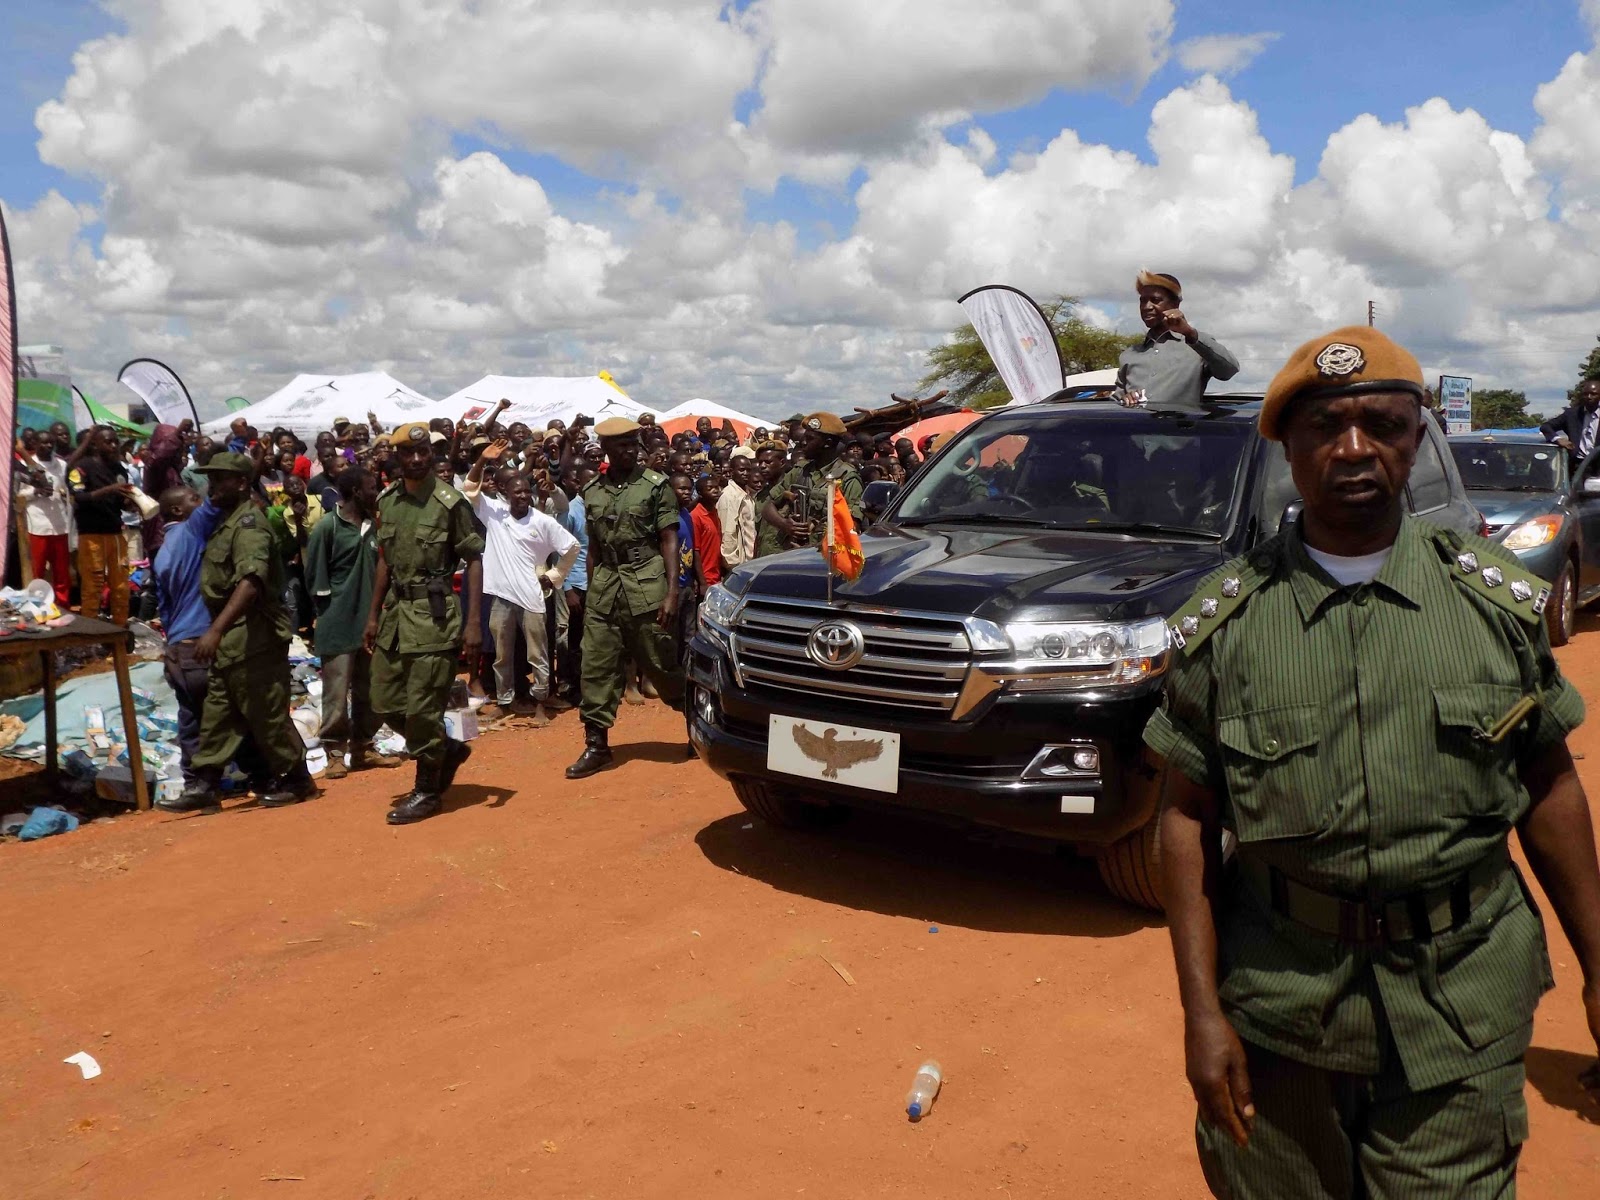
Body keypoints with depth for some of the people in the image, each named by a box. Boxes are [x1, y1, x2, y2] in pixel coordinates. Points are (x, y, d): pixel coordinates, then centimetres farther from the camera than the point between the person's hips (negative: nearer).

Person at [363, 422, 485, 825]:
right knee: (385, 704, 11)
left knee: (423, 710, -3)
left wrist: (474, 621, -15)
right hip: (395, 611, 7)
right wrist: (374, 614, 14)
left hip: (434, 615, -6)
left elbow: (474, 560, -8)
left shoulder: (450, 502, -9)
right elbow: (385, 561, 16)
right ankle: (449, 749, 32)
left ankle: (427, 790, 15)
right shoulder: (387, 501, 8)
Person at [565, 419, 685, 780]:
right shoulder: (592, 491, 10)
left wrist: (672, 593, -12)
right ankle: (597, 745, 12)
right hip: (604, 589, 4)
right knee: (596, 668, 2)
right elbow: (593, 546, 16)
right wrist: (592, 592, 14)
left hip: (646, 587, -4)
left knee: (661, 665, 3)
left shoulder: (655, 485, -2)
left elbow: (669, 541, -5)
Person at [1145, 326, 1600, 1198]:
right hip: (1279, 1003, 0)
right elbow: (1188, 819, -3)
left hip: (1462, 1010, 1)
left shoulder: (1499, 599, 0)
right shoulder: (1224, 623, -5)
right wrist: (1201, 1010, -7)